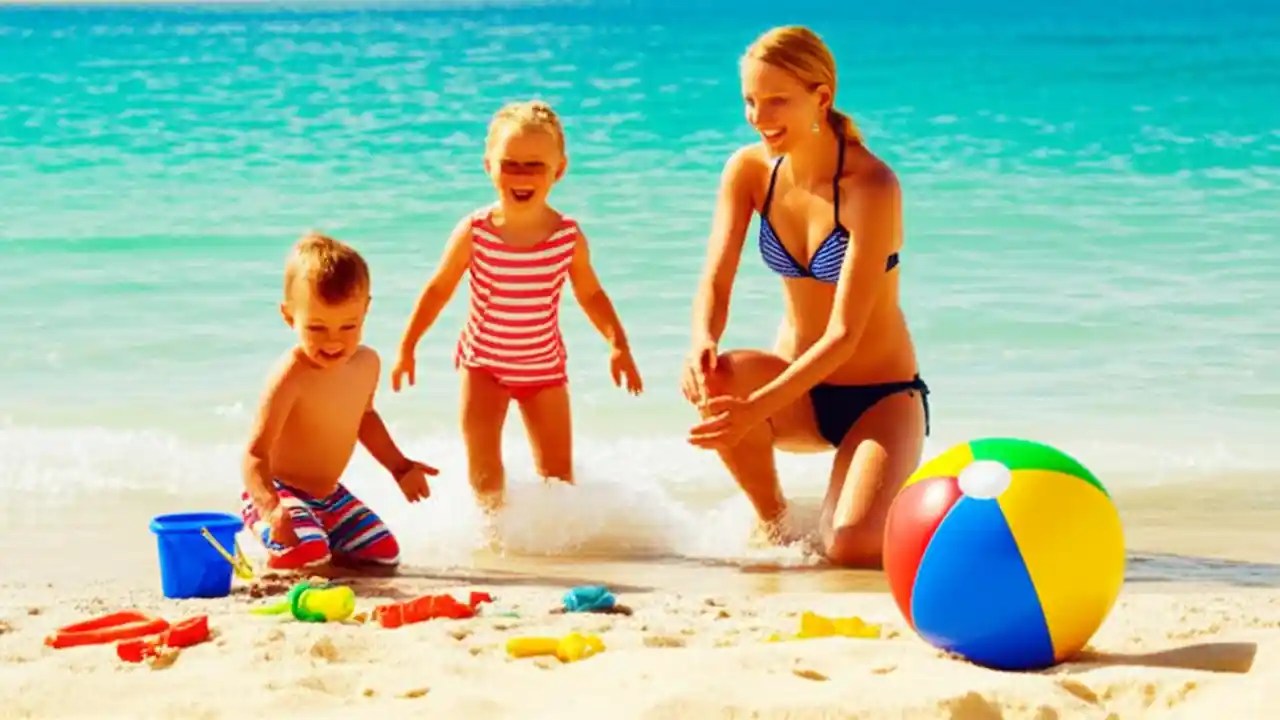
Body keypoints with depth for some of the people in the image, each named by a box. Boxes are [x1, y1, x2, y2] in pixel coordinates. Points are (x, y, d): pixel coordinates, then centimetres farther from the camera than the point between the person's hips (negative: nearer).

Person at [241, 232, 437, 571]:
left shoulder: (366, 364, -4)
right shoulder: (290, 376, -28)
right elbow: (255, 453, -31)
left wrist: (399, 467, 25)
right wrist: (271, 508, -47)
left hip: (329, 493, 8)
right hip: (280, 492, -7)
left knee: (383, 554, 6)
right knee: (308, 555, -30)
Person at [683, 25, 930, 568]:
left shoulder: (870, 186, -22)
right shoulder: (749, 170, -5)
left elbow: (845, 334, -27)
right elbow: (715, 283, -11)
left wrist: (755, 409, -39)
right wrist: (702, 341, -35)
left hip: (880, 397, -4)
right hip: (801, 391, 4)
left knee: (851, 548, -27)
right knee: (713, 381, -31)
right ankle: (773, 520, -2)